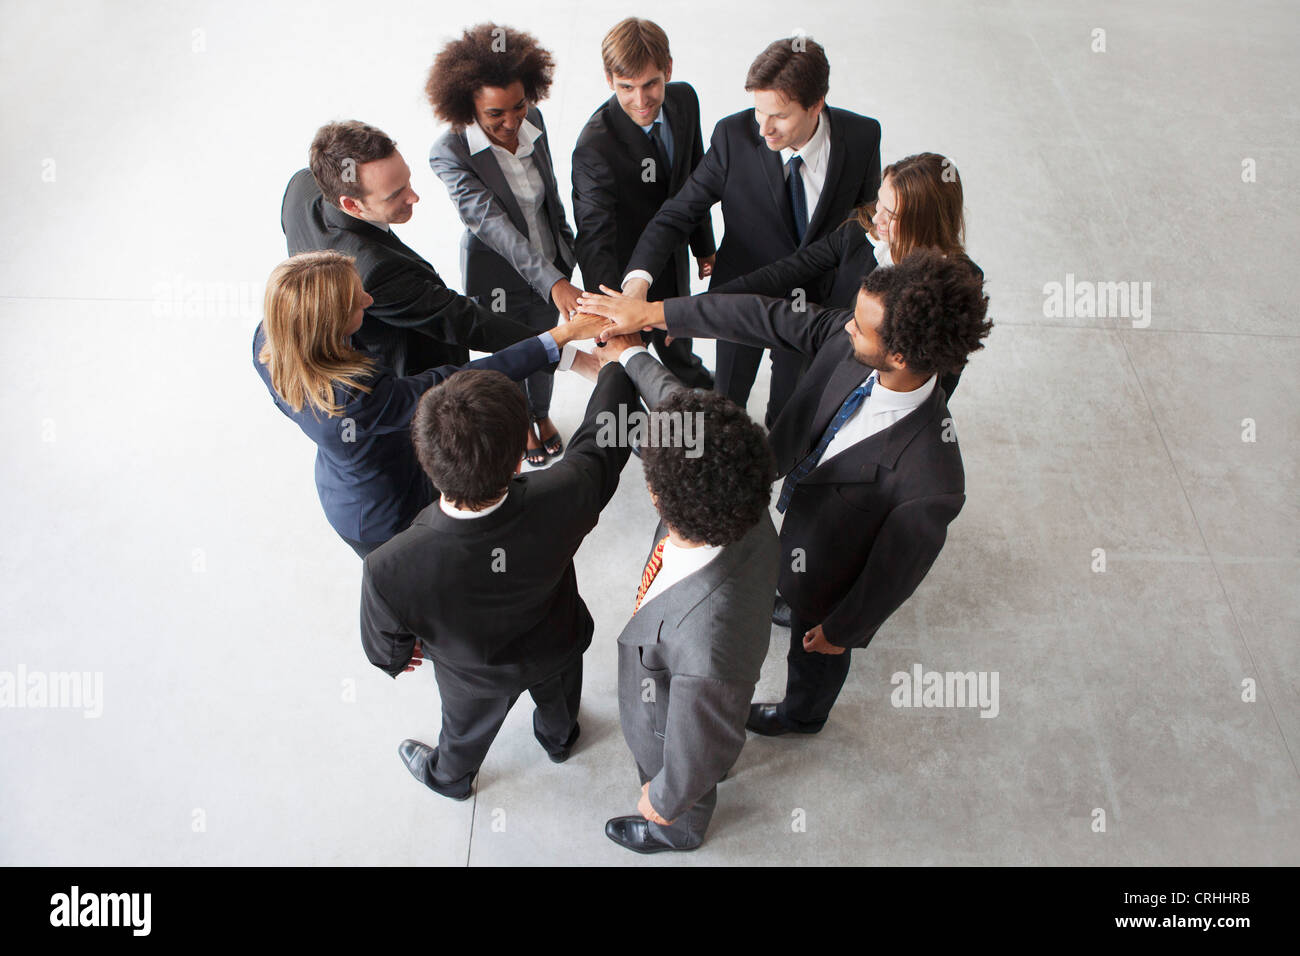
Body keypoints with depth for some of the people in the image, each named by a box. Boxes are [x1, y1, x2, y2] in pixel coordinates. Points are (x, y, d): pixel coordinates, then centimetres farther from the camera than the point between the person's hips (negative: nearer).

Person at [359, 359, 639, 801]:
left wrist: (396, 661, 5)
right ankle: (559, 739, 72)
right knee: (556, 697, 38)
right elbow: (605, 439, -22)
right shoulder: (562, 497, -45)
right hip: (559, 646, 2)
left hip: (477, 677, -1)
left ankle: (448, 778, 68)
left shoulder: (390, 570, -45)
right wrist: (617, 361, -3)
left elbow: (383, 646, -21)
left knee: (467, 728, 34)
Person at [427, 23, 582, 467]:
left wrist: (565, 244, 15)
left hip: (549, 260, 4)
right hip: (498, 278, -4)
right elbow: (491, 223, -35)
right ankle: (521, 424, 48)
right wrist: (552, 282, -44)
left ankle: (542, 414, 53)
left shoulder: (533, 121, -13)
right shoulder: (449, 152, -28)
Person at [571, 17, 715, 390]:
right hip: (622, 272, -6)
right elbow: (594, 236, -43)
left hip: (674, 258, 6)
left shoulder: (684, 99, -13)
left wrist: (703, 244, 15)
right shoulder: (594, 145, -35)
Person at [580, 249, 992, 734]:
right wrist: (651, 312, -15)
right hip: (803, 500, 4)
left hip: (834, 572, -4)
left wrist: (841, 629, -10)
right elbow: (769, 318, -18)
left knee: (814, 651, 29)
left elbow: (896, 571, -28)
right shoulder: (847, 337, -30)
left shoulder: (932, 484, -44)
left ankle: (802, 714, 63)